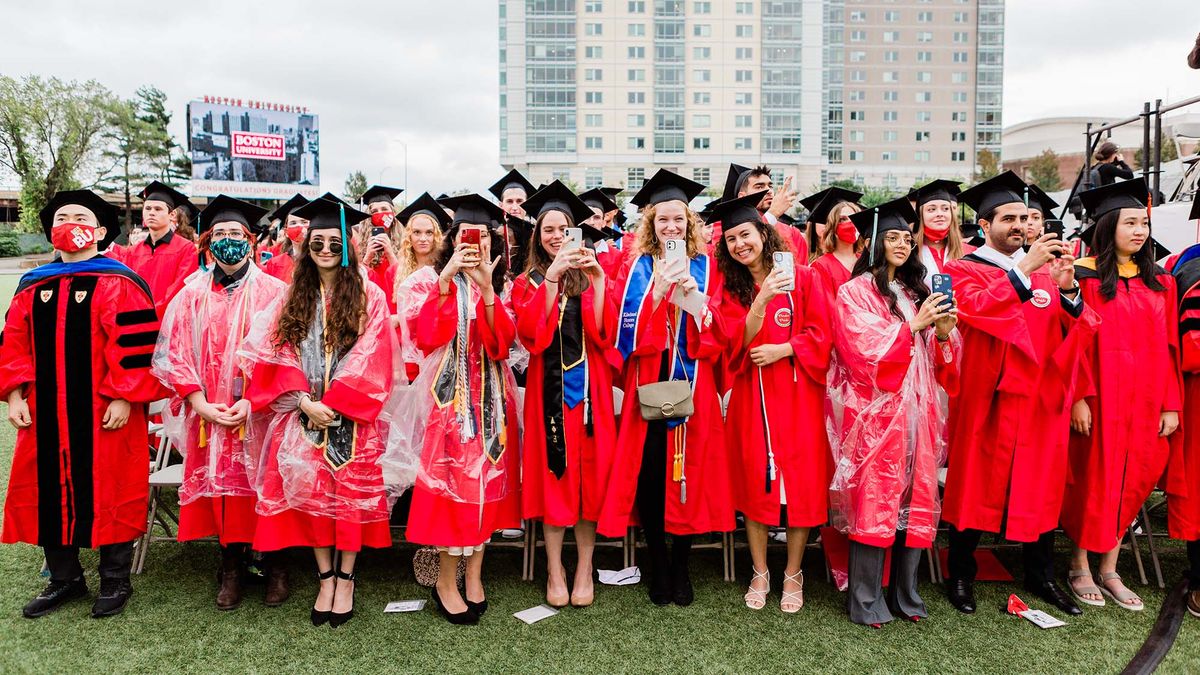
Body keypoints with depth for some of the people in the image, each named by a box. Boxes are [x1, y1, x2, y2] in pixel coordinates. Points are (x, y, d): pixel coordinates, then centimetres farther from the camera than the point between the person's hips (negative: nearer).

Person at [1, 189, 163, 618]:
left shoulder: (119, 285, -6)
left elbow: (136, 346, -12)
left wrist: (123, 398, -17)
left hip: (105, 414, -5)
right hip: (45, 414, 6)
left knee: (108, 491, 3)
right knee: (49, 492, 12)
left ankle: (115, 581, 19)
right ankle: (63, 578, 28)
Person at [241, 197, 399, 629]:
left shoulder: (370, 297, -1)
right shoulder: (293, 296, 10)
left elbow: (370, 360, -7)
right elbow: (281, 355, 4)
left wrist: (330, 403, -14)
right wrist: (304, 401, -11)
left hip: (351, 415, -2)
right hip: (303, 411, 3)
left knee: (350, 492, -3)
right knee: (308, 488, -4)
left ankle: (346, 578, 11)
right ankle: (326, 577, 11)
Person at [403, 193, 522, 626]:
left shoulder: (501, 286, 9)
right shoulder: (435, 282, 3)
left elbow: (502, 342, -9)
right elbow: (426, 337, -16)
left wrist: (486, 288, -20)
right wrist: (446, 279, -24)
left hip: (491, 395, 3)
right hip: (448, 394, -3)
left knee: (485, 477, 5)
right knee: (451, 478, -5)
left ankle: (473, 574, 17)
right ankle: (446, 583, 7)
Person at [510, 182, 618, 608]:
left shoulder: (590, 276, 8)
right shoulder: (528, 282, 8)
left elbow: (603, 333, -5)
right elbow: (530, 334, -11)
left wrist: (598, 280, -16)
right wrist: (551, 278, -18)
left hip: (588, 387, 0)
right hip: (548, 388, 0)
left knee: (588, 473, 2)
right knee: (553, 474, 1)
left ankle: (585, 569, 11)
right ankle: (555, 570, 11)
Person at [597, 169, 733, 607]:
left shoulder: (704, 267, 9)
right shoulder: (635, 266, 8)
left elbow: (717, 333, 3)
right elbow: (628, 327, -4)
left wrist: (696, 297, -14)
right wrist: (659, 289, -17)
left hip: (691, 383, 1)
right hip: (647, 383, 0)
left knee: (688, 470, 1)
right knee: (649, 470, -2)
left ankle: (681, 566, 19)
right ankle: (658, 566, 17)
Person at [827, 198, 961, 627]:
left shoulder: (916, 292, 18)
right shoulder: (855, 292, 0)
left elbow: (939, 365, 15)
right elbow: (864, 351, -12)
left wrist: (943, 333, -5)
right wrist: (913, 326, -14)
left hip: (917, 412, 6)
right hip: (876, 414, -6)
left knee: (915, 500, 6)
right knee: (873, 501, -5)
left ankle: (905, 593, 19)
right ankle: (865, 600, 6)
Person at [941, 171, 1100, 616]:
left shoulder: (1047, 269, 14)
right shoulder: (963, 270, 0)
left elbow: (1081, 331, 3)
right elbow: (973, 307, -22)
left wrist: (1068, 289, -14)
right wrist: (1024, 270, -27)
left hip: (1040, 396, 5)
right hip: (988, 397, -4)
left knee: (1041, 484, 9)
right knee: (977, 482, 1)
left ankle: (1040, 575, 23)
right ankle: (961, 574, 14)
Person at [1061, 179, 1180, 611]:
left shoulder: (1159, 283, 11)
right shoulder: (1083, 276, -5)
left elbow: (1168, 347, 9)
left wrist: (1171, 405, 3)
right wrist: (1078, 396, -17)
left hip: (1146, 400, 5)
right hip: (1099, 397, -5)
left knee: (1131, 481, 9)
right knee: (1093, 479, 2)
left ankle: (1109, 570, 22)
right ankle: (1080, 567, 17)